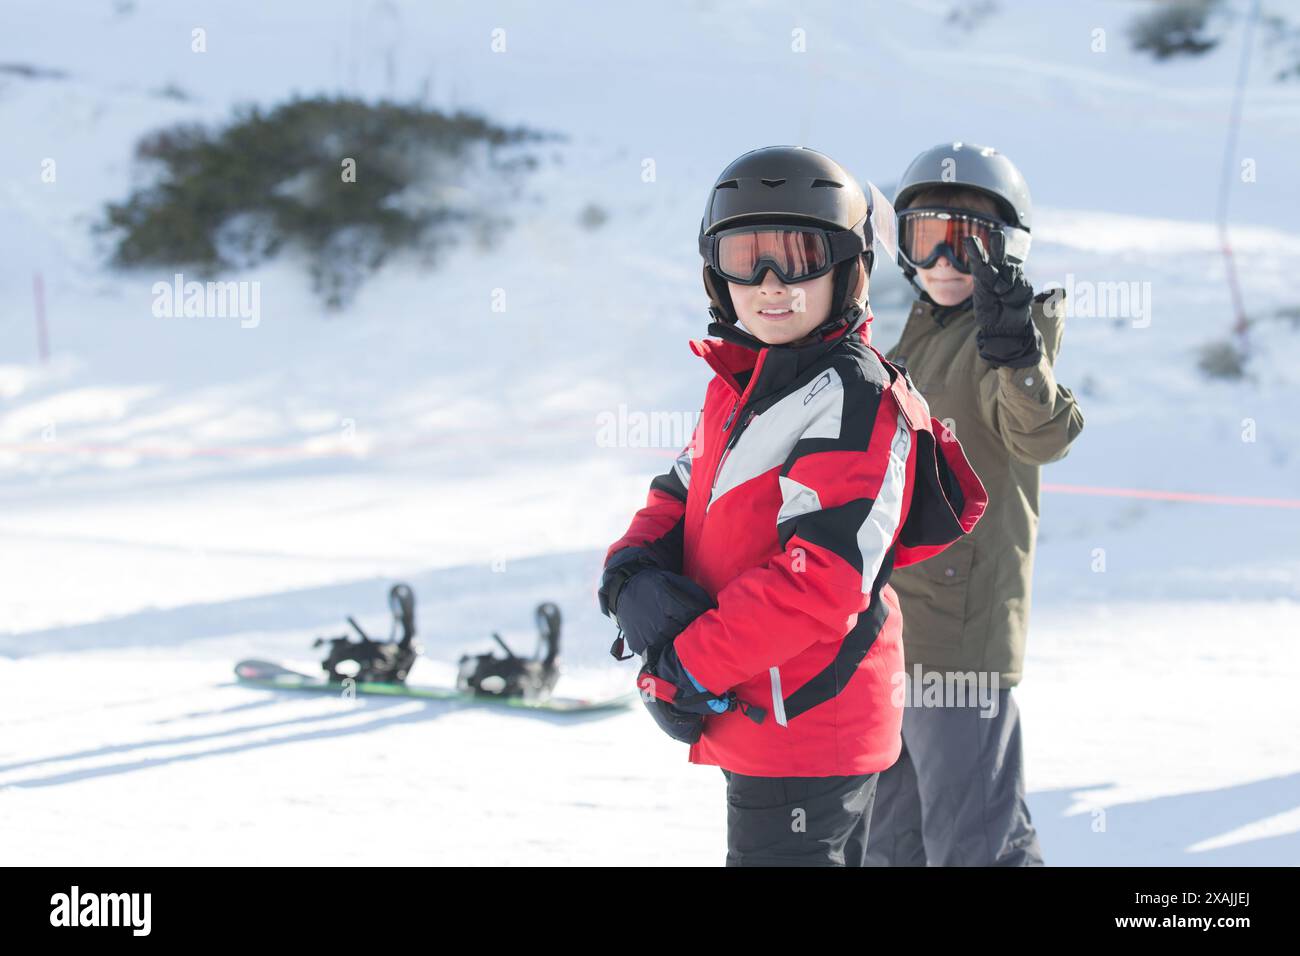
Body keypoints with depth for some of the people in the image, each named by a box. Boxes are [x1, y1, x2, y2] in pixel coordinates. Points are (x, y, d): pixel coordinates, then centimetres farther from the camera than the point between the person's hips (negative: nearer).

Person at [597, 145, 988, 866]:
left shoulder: (851, 400, -18)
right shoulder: (738, 383, 12)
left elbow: (821, 579, -26)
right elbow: (680, 496, 15)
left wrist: (689, 666, -20)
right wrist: (633, 576, -9)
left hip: (801, 724, -9)